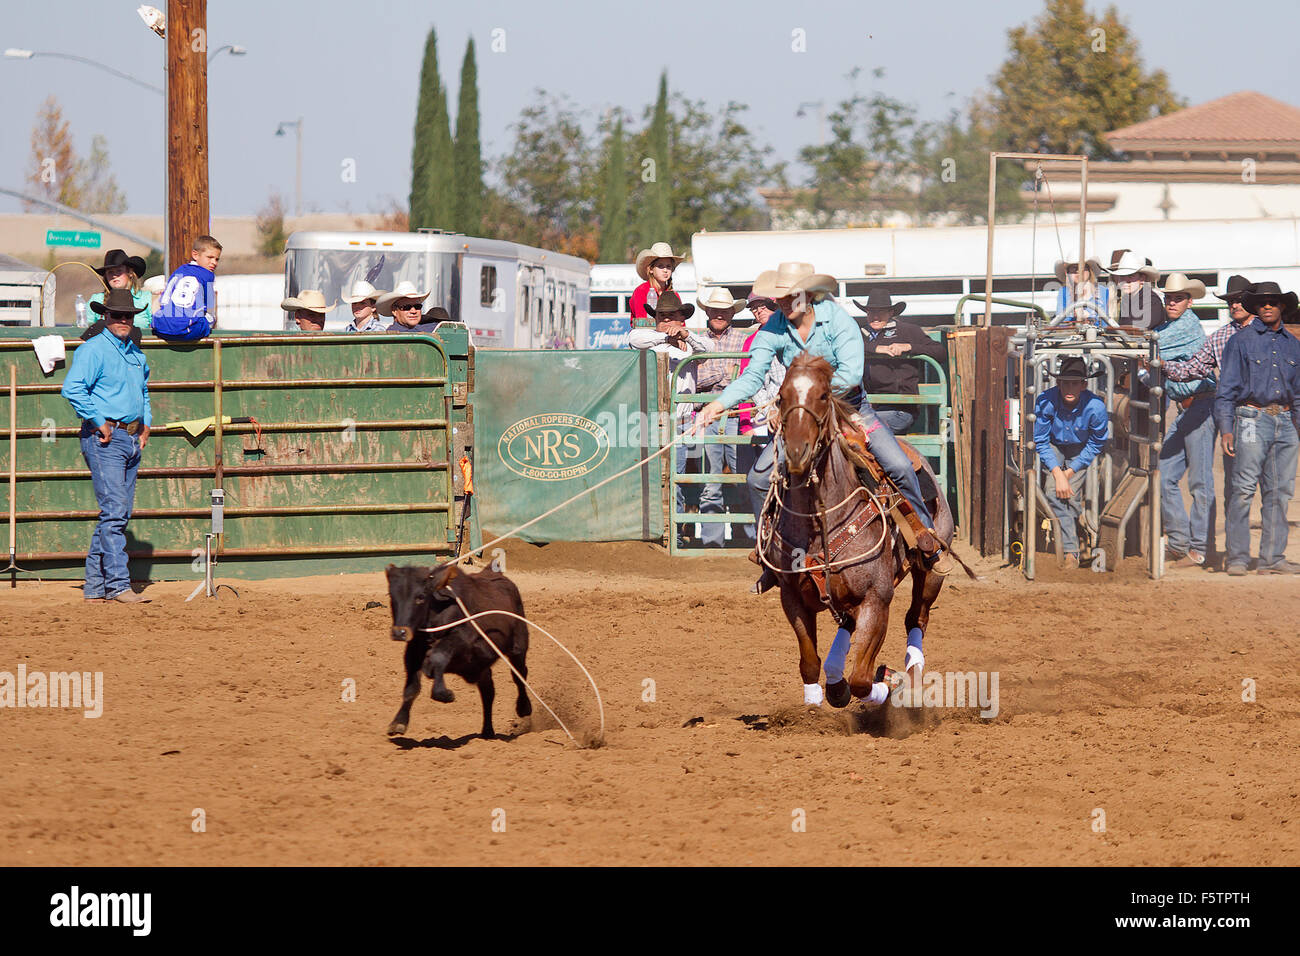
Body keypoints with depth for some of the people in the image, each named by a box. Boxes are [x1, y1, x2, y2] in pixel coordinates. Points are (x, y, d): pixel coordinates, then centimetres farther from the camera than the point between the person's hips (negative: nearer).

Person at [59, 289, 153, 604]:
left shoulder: (136, 353, 17)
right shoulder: (93, 350, -9)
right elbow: (72, 388, -20)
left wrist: (146, 422, 19)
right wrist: (99, 422, -18)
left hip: (132, 439, 9)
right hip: (105, 438, -9)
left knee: (119, 515, 9)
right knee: (114, 510, -14)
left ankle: (95, 584, 14)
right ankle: (117, 584, -16)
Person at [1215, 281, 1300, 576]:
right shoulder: (1241, 341, 2)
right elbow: (1227, 389, 0)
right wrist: (1225, 428, -9)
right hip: (1252, 419, -4)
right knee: (1243, 490, -10)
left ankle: (1273, 558, 7)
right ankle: (1237, 559, -8)